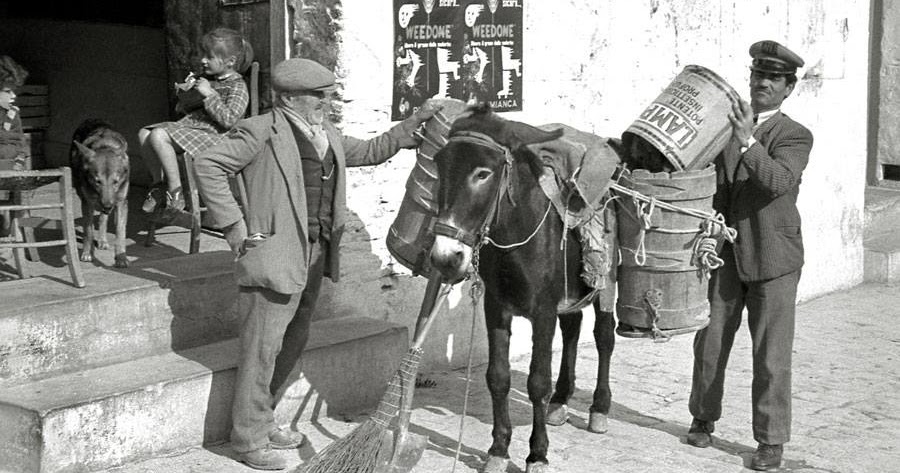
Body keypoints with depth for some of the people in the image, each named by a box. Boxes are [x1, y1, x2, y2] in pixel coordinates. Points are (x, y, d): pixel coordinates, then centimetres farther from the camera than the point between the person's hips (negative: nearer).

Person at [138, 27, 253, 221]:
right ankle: (160, 184, 11)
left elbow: (229, 120, -23)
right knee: (144, 134, 4)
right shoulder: (207, 79, 18)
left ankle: (175, 191, -19)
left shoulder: (237, 87, -7)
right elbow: (182, 109, 26)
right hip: (189, 124, 10)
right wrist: (187, 93, 4)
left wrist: (209, 94, -20)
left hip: (211, 135, -10)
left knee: (159, 136, -27)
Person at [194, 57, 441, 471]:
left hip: (315, 255, 9)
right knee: (262, 347, -1)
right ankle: (250, 439, 12)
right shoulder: (261, 131, -10)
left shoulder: (329, 137, 15)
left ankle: (261, 420, 34)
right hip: (274, 254, -9)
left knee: (294, 340, 18)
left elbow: (371, 151, 29)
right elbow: (207, 164, -11)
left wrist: (417, 122, 20)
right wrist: (234, 226, -13)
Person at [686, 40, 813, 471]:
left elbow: (779, 181, -24)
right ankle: (703, 419, 33)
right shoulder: (724, 126, 7)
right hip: (723, 256, 4)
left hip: (772, 259, -4)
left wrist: (748, 143, -36)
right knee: (709, 342, 14)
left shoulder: (796, 137, -5)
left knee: (771, 355, 1)